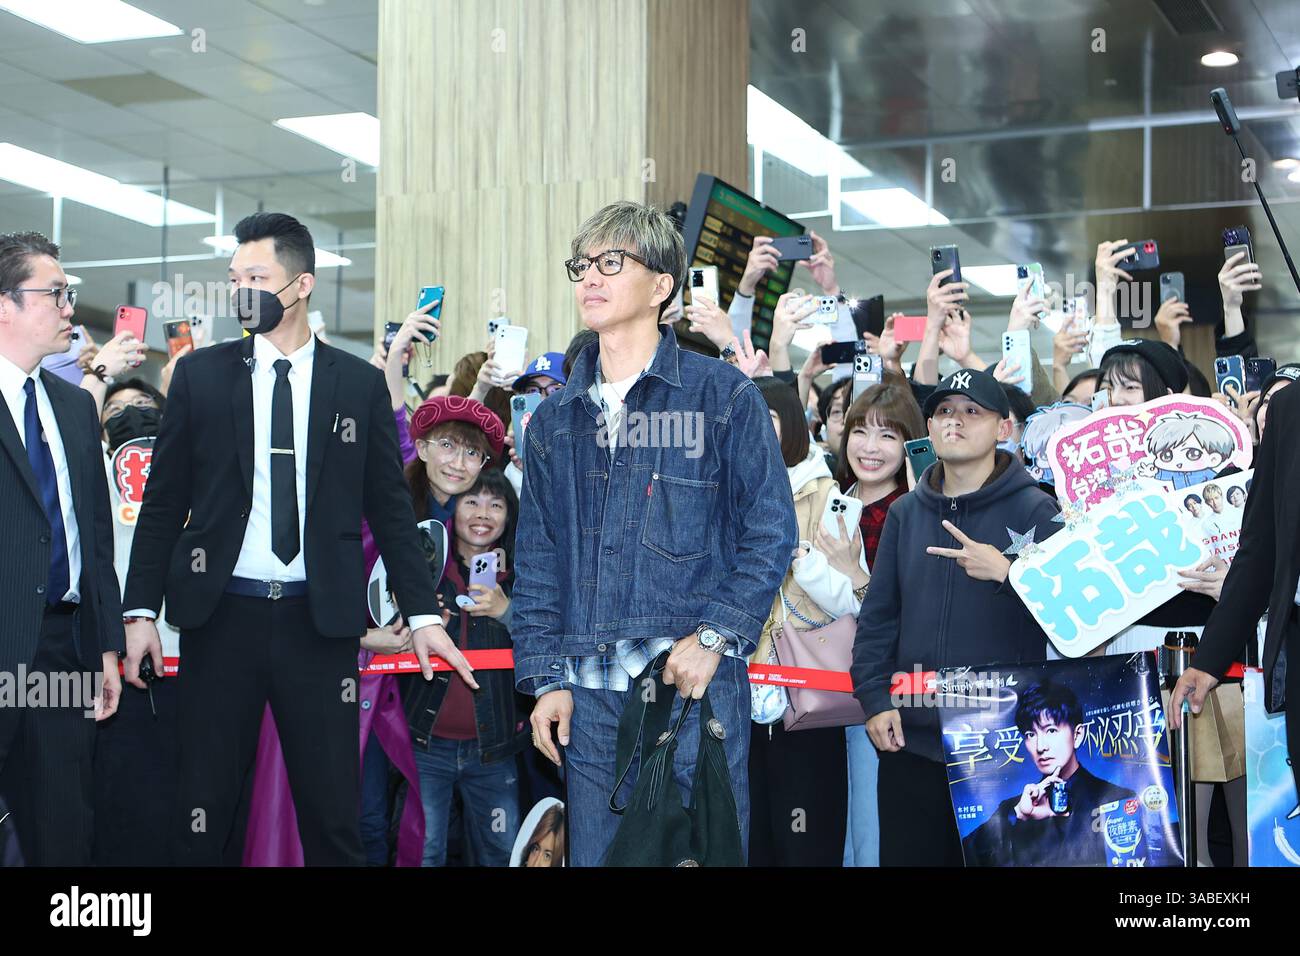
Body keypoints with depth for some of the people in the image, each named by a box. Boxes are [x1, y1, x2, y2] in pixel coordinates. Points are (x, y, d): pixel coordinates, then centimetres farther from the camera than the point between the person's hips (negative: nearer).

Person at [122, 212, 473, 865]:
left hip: (320, 619, 0)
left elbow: (389, 507, 7)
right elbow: (163, 502, 7)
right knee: (204, 812, 4)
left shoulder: (360, 384, 4)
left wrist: (423, 614, 1)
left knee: (332, 812, 3)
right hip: (219, 614, 1)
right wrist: (141, 610, 0)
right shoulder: (200, 375, 5)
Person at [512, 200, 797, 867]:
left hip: (697, 680, -4)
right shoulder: (555, 420, 14)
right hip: (588, 692, 4)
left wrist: (713, 637, -13)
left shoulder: (722, 396, 0)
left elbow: (771, 531, -4)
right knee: (593, 855, 9)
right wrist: (545, 678, 5)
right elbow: (536, 561, 14)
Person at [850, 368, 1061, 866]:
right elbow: (878, 616, 13)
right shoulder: (906, 513, 12)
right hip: (911, 736, 4)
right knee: (906, 853, 9)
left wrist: (1009, 573, -23)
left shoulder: (1035, 510, -1)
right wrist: (874, 700, 3)